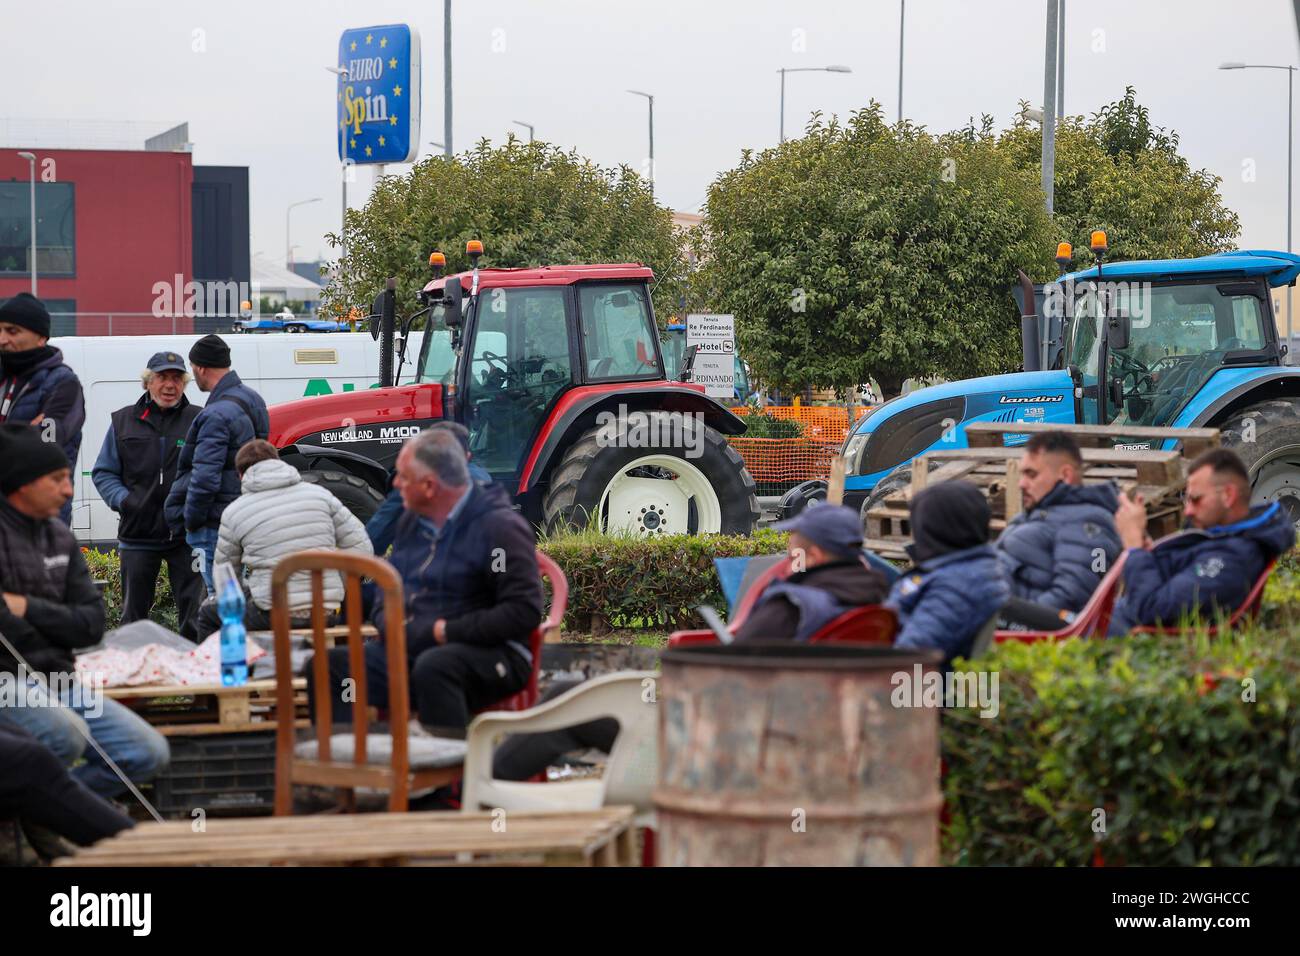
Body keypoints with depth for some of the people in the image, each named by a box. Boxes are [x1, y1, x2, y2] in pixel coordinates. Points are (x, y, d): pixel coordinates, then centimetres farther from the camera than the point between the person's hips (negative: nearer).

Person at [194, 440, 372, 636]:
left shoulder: (234, 512, 1)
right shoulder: (319, 494, 8)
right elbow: (361, 548, 6)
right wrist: (333, 594, 14)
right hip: (324, 616, 5)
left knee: (208, 614, 24)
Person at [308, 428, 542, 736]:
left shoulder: (501, 526, -9)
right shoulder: (412, 522, 16)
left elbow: (524, 611, -17)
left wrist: (446, 631, -15)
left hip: (490, 655, -7)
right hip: (413, 650, 7)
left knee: (433, 667, -40)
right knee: (328, 665, -12)